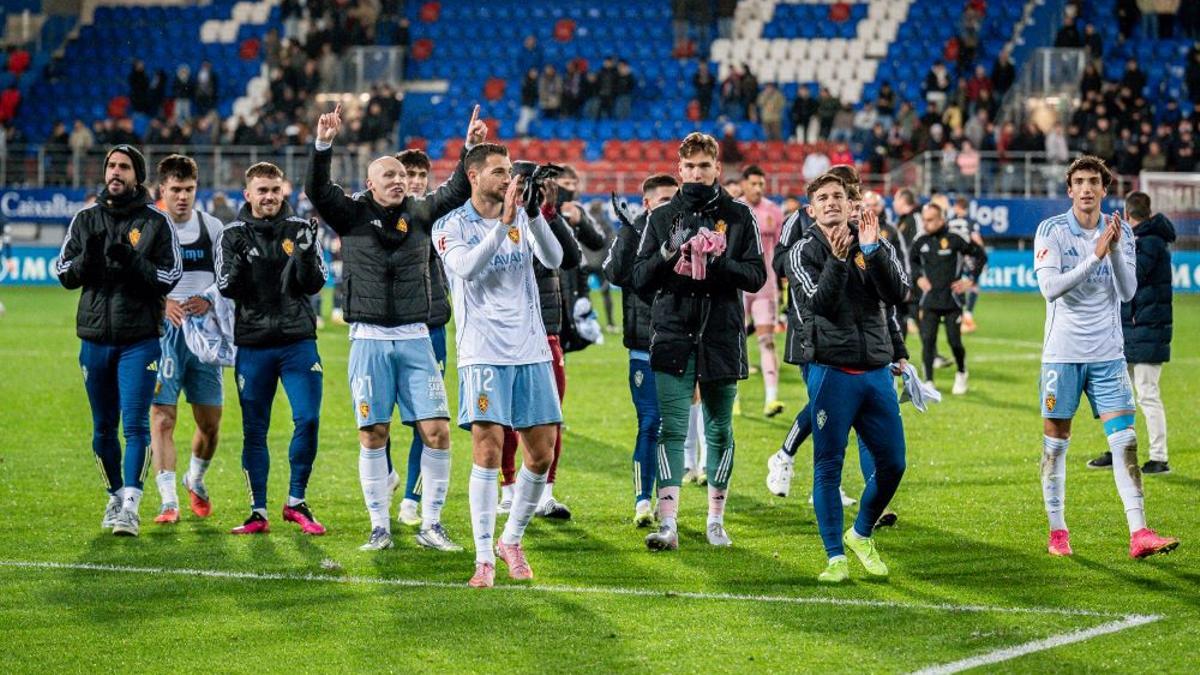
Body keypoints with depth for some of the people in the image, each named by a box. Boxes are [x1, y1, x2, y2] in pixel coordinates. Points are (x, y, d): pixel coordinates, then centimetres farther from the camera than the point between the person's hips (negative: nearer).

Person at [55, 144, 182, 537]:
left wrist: (132, 261, -20)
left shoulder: (155, 223, 0)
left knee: (135, 424, -12)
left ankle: (130, 507, -15)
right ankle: (115, 496, 25)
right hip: (94, 338, 4)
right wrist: (88, 258, -15)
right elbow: (64, 274, 6)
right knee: (103, 428, 11)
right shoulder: (86, 220, 9)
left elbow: (169, 277, -4)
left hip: (140, 339, -4)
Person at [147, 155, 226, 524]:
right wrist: (163, 303, -16)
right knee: (162, 416, -11)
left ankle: (196, 480, 33)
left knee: (210, 420, 6)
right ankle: (168, 501, -10)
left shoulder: (212, 227, 8)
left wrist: (208, 301, -7)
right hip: (162, 330, -3)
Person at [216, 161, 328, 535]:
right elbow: (226, 289, -3)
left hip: (298, 342, 0)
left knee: (307, 420, -6)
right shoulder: (233, 235, 3)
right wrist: (239, 263, -23)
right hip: (252, 346, 0)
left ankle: (296, 502, 9)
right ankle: (259, 512, 10)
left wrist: (305, 255, -19)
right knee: (254, 430, 3)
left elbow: (315, 284, -1)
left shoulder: (301, 230, 4)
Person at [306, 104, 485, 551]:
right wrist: (323, 146, -25)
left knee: (436, 431, -4)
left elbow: (456, 192, 6)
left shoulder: (419, 213, 9)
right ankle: (380, 527, 10)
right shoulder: (352, 214, 2)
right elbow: (316, 190, -11)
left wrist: (471, 151, -9)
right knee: (373, 435, 0)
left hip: (415, 338, 2)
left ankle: (431, 525, 7)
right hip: (369, 340, -2)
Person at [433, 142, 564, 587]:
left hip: (531, 351, 4)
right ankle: (484, 558, -5)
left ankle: (512, 541, 22)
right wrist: (504, 222, -27)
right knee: (488, 451, -11)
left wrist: (534, 214, -20)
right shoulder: (451, 226, -1)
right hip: (483, 354, -4)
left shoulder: (522, 216, 8)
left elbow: (554, 259, -7)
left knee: (542, 454, 3)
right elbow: (467, 267, -21)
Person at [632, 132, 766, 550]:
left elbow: (756, 276, 0)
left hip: (722, 338, 0)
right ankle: (668, 522, -13)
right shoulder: (662, 218, 8)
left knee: (719, 431, 8)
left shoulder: (739, 217, 6)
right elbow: (640, 279, 5)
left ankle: (716, 519, 17)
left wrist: (718, 264, -17)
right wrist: (666, 254, -15)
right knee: (672, 430, -8)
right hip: (673, 337, 0)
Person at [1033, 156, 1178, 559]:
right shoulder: (1052, 230, -5)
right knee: (1055, 444, 3)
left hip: (1108, 354, 2)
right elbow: (1050, 287, -16)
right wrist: (1095, 257, -23)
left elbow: (1127, 292, -3)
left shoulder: (1121, 233, 4)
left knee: (1125, 441, -6)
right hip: (1063, 354, -2)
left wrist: (1115, 250, -17)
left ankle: (1139, 534, -10)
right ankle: (1057, 532, 14)